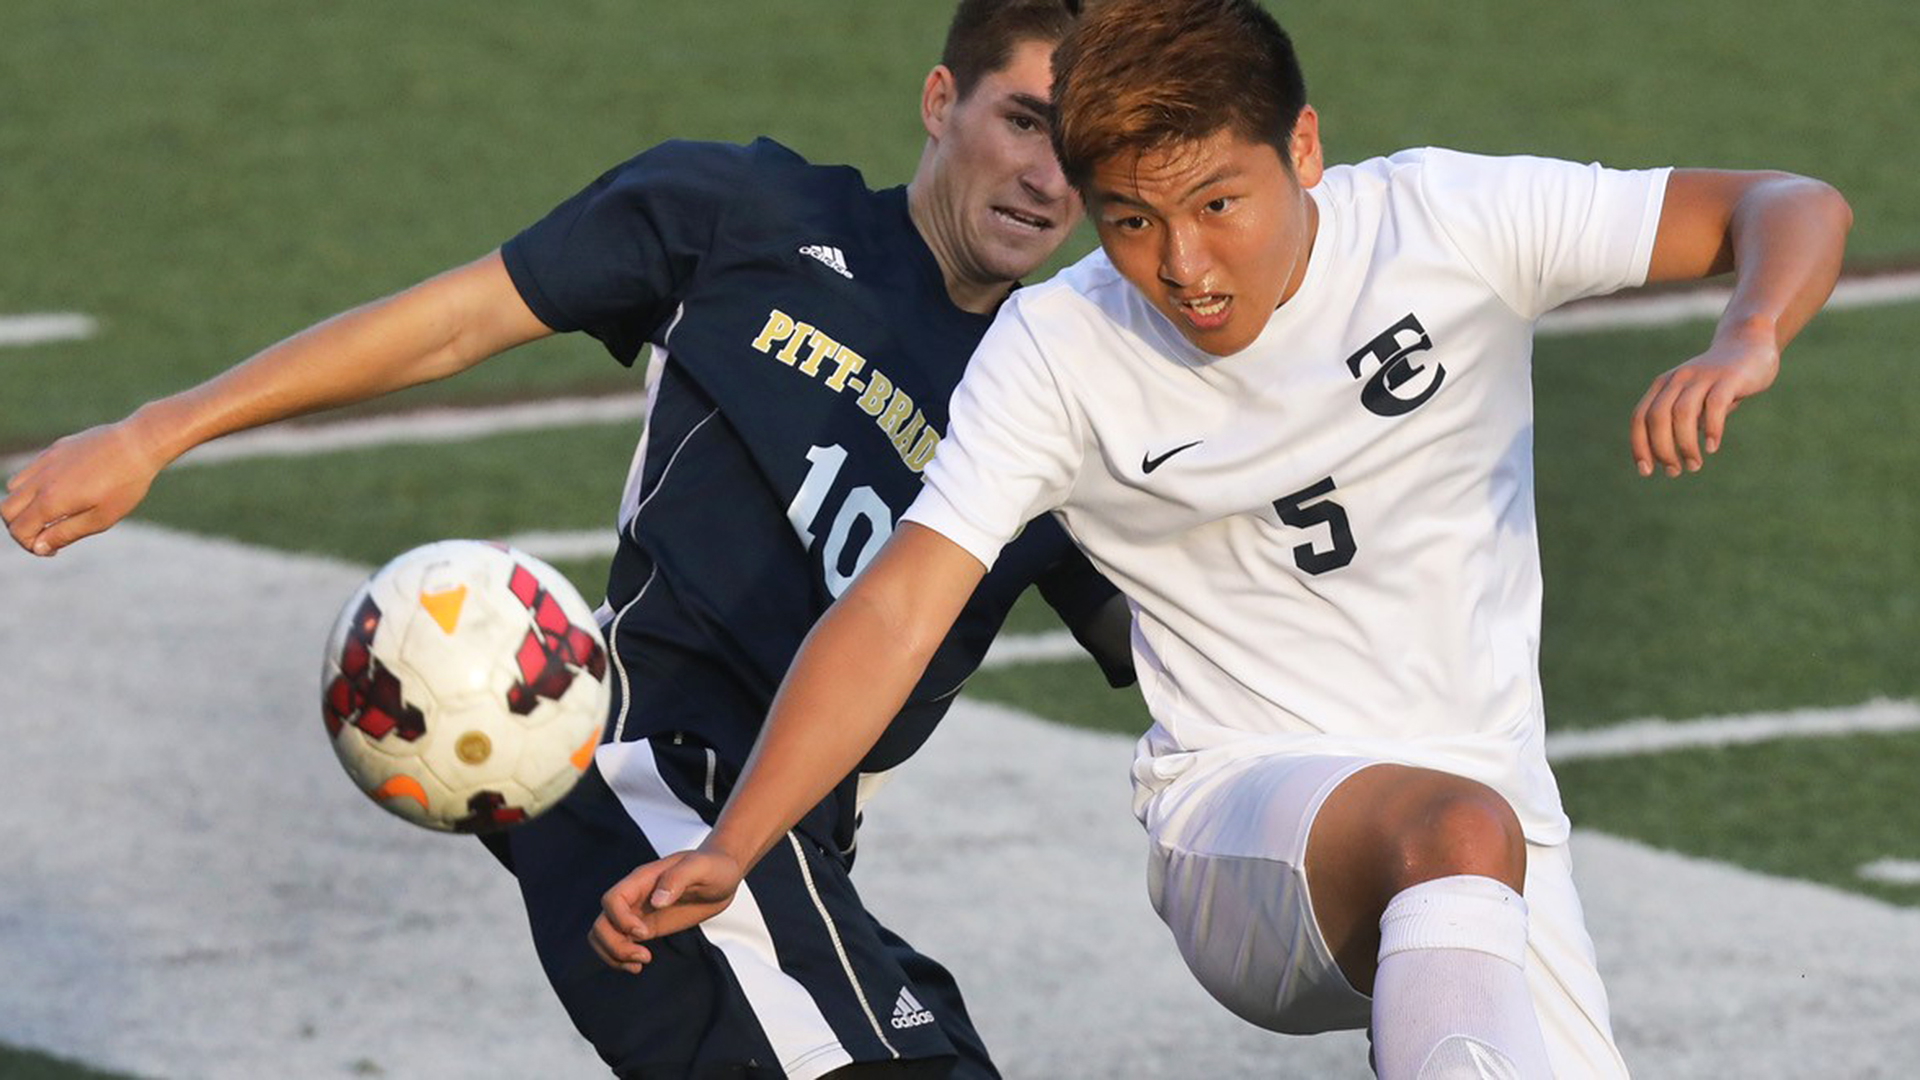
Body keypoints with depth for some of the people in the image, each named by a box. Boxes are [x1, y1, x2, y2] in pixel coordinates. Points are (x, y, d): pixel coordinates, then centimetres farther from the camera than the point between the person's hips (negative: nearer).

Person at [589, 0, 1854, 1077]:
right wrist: (726, 851, -23)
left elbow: (1795, 211, -4)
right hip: (1239, 817, -3)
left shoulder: (1444, 222, -6)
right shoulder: (1055, 347, -7)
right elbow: (897, 612, -11)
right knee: (1458, 830, -36)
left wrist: (1742, 350, -26)